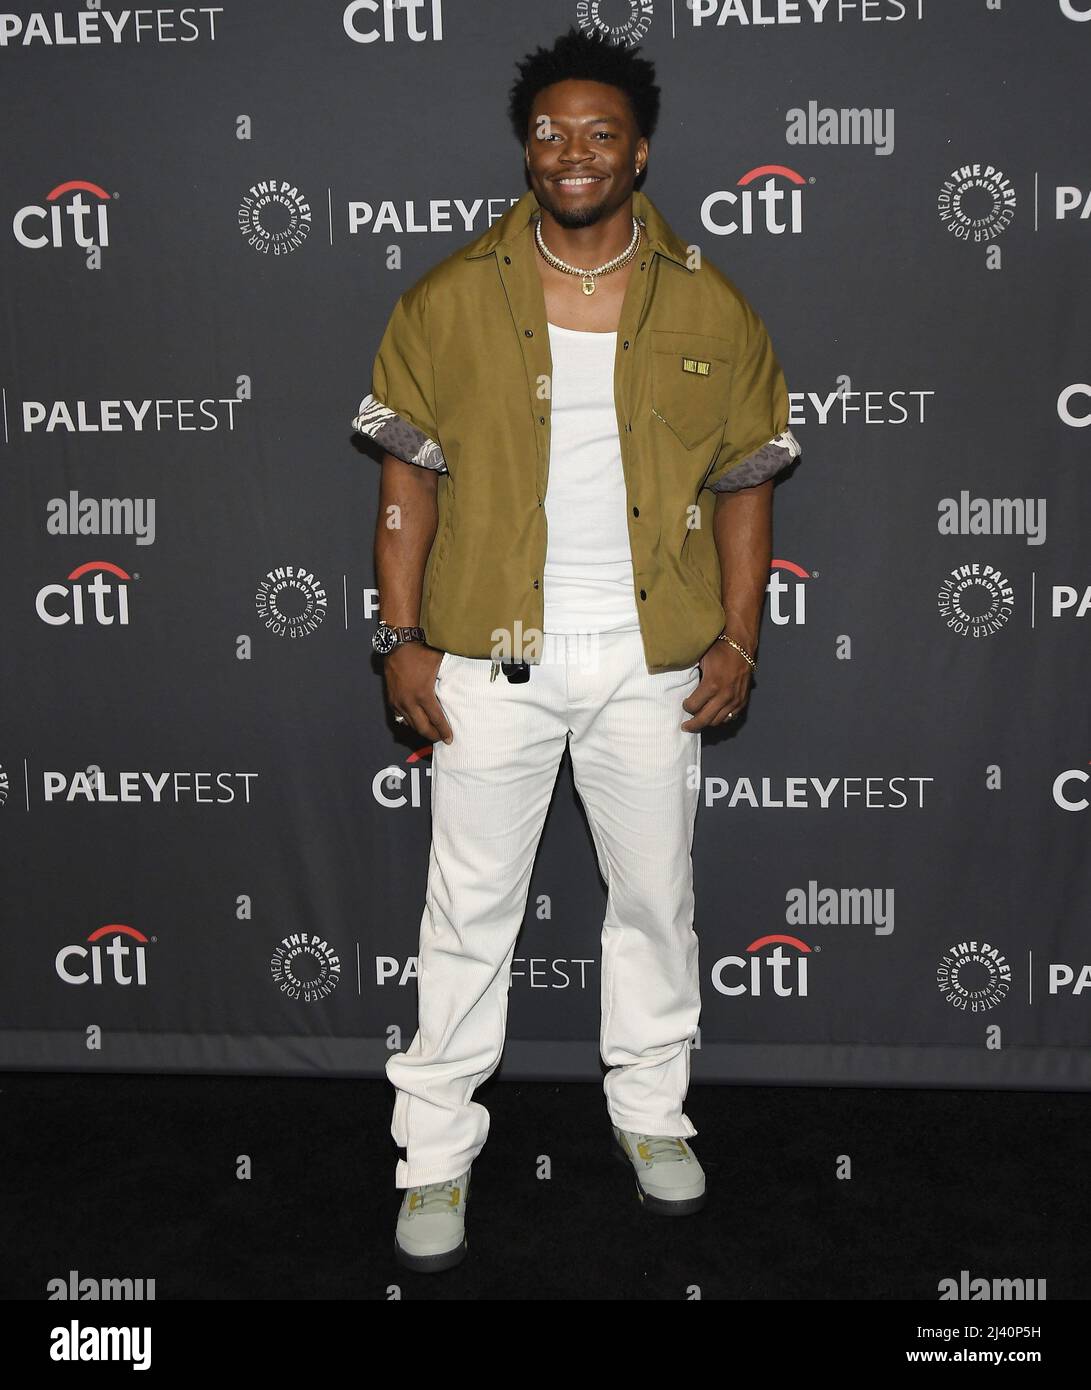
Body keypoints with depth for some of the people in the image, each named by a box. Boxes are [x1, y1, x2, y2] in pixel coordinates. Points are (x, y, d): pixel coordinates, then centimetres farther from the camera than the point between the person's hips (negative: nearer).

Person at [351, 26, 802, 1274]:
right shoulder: (449, 299, -1)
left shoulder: (711, 309, 1)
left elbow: (743, 484, 5)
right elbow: (409, 473, 0)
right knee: (469, 908, 6)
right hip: (491, 657, -1)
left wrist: (737, 640, -2)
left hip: (652, 660, 1)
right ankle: (436, 1150, 20)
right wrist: (403, 637, -6)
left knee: (656, 895, 14)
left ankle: (650, 1109, 35)